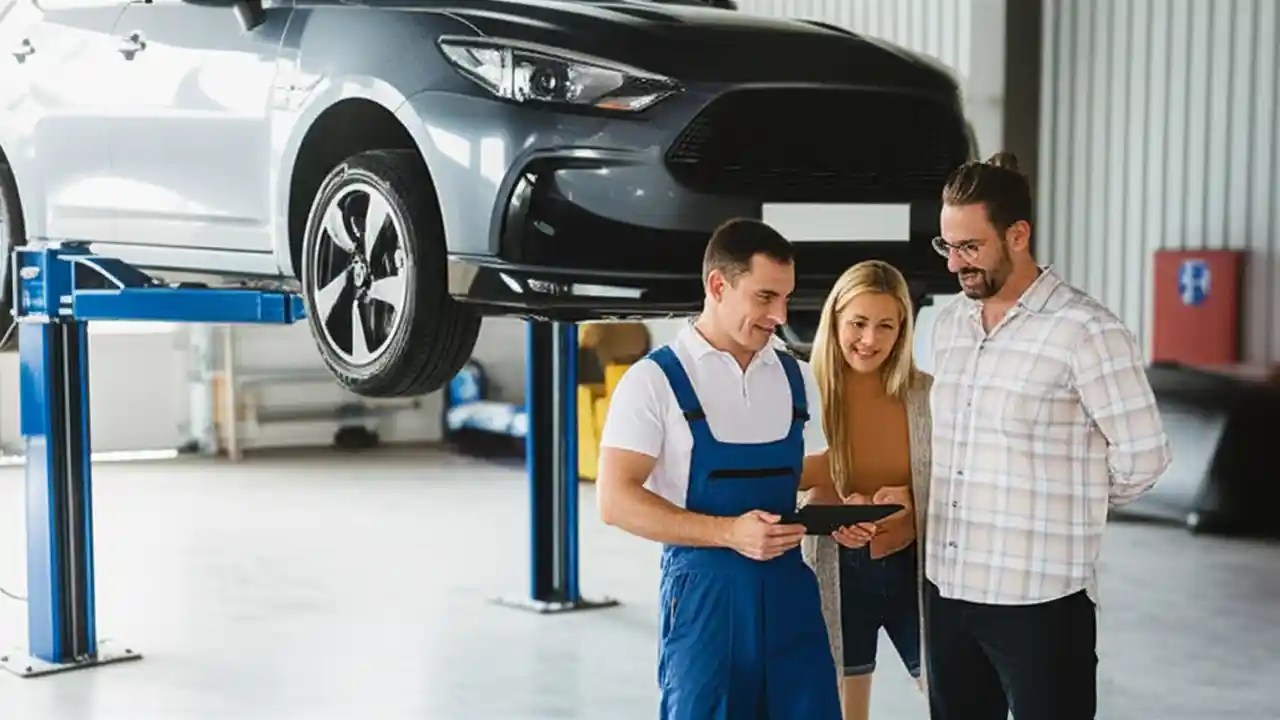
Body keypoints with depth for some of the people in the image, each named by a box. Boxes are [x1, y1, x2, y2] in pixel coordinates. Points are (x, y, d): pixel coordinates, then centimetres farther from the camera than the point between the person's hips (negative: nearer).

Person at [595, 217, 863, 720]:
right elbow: (615, 501, -12)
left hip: (789, 584, 5)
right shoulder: (655, 379, -6)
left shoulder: (797, 378, 11)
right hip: (703, 588, -4)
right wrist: (728, 532, -22)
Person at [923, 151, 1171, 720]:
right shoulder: (948, 322, 9)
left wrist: (1072, 507, 4)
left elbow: (1143, 455, -10)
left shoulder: (1085, 331, -14)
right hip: (947, 587, 7)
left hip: (1039, 598, -7)